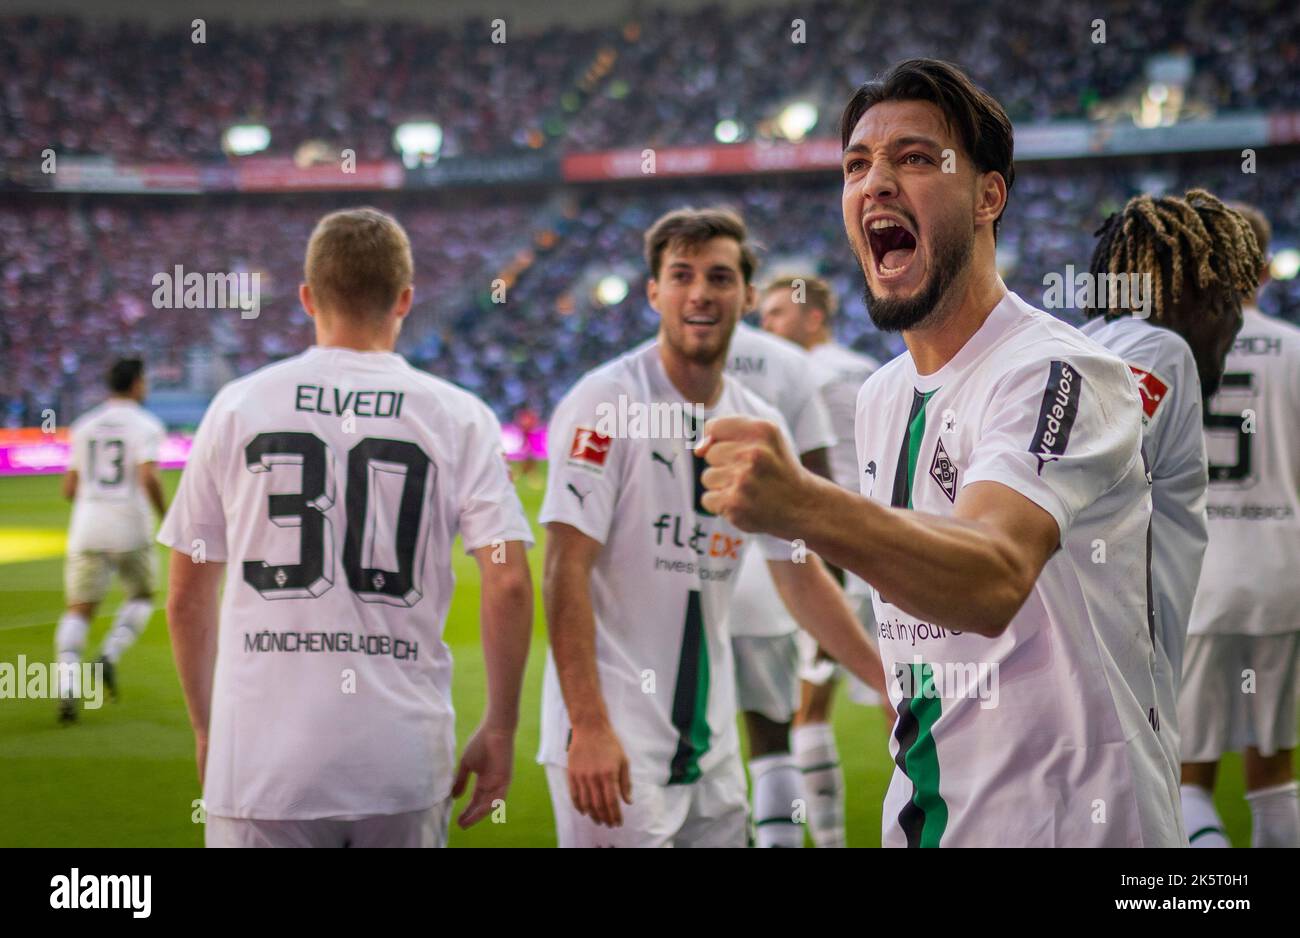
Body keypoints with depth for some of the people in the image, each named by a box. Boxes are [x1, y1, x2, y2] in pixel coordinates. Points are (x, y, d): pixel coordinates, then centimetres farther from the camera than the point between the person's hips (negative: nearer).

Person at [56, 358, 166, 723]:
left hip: (87, 529, 3)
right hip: (131, 529, -3)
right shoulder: (146, 426, -2)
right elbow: (149, 478, -17)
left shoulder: (84, 426, 13)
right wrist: (166, 516, -4)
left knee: (78, 610, -1)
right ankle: (109, 656, -4)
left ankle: (67, 683, -24)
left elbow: (69, 489, 14)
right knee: (141, 597, 20)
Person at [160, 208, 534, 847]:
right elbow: (508, 584, -6)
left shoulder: (237, 406, 5)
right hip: (405, 764, 0)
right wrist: (499, 732, 3)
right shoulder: (458, 417, 2)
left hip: (265, 763, 0)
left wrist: (205, 726, 20)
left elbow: (188, 595, 8)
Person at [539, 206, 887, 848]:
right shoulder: (607, 403, -10)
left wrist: (888, 681, 17)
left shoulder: (760, 426, 10)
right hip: (614, 744, -7)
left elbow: (800, 575, 20)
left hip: (711, 742, 7)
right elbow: (566, 571, -16)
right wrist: (590, 727, -23)